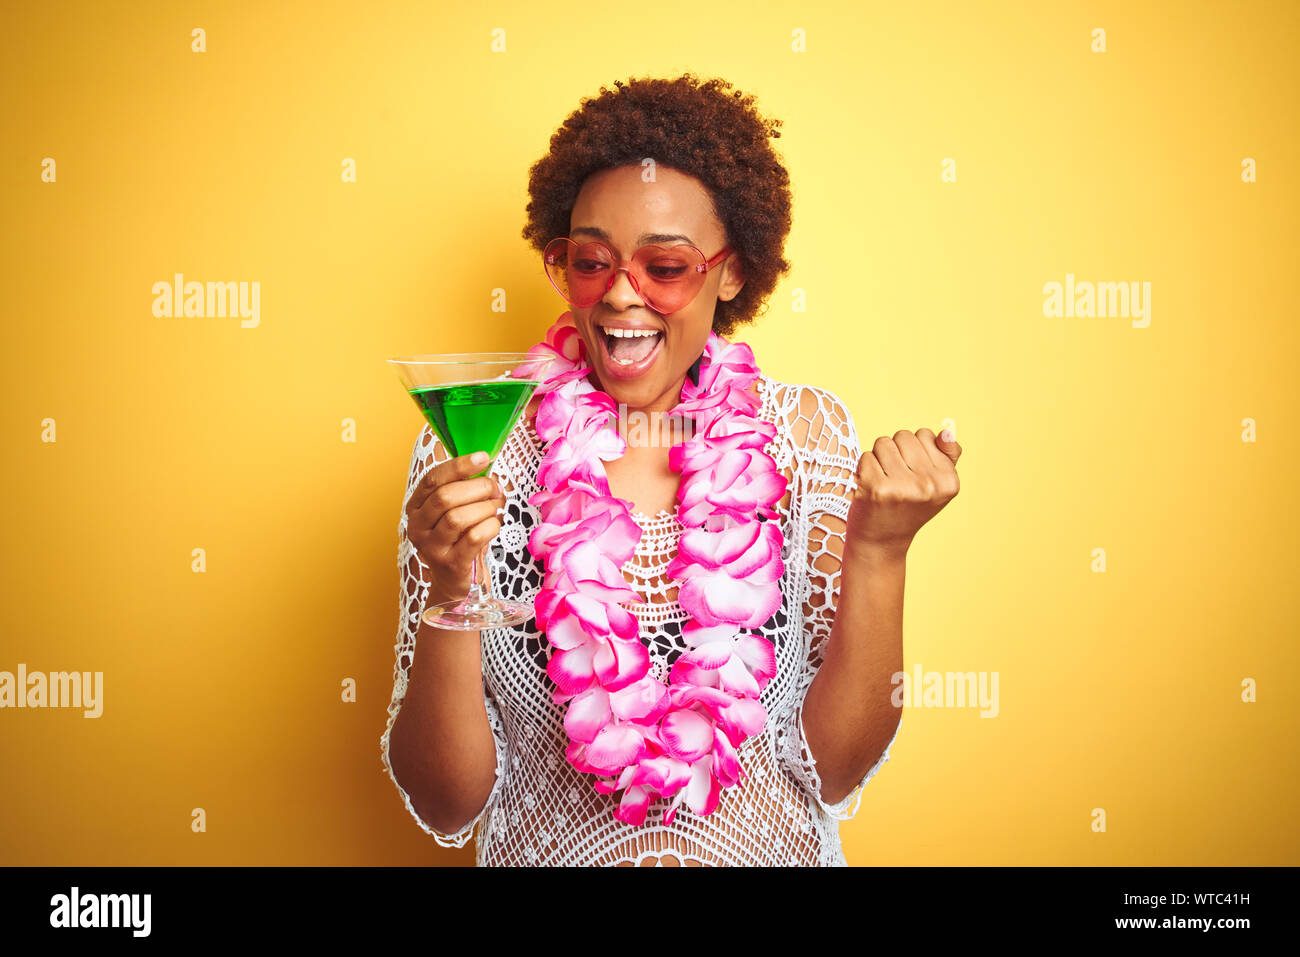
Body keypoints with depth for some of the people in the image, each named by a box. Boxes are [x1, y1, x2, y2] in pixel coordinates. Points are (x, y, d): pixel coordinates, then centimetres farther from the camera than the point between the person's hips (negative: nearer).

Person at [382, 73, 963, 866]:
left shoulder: (807, 436, -8)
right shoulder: (476, 450, -10)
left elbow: (836, 772, -8)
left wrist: (879, 552, -19)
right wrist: (451, 598, -25)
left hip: (772, 849, 2)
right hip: (546, 852, -1)